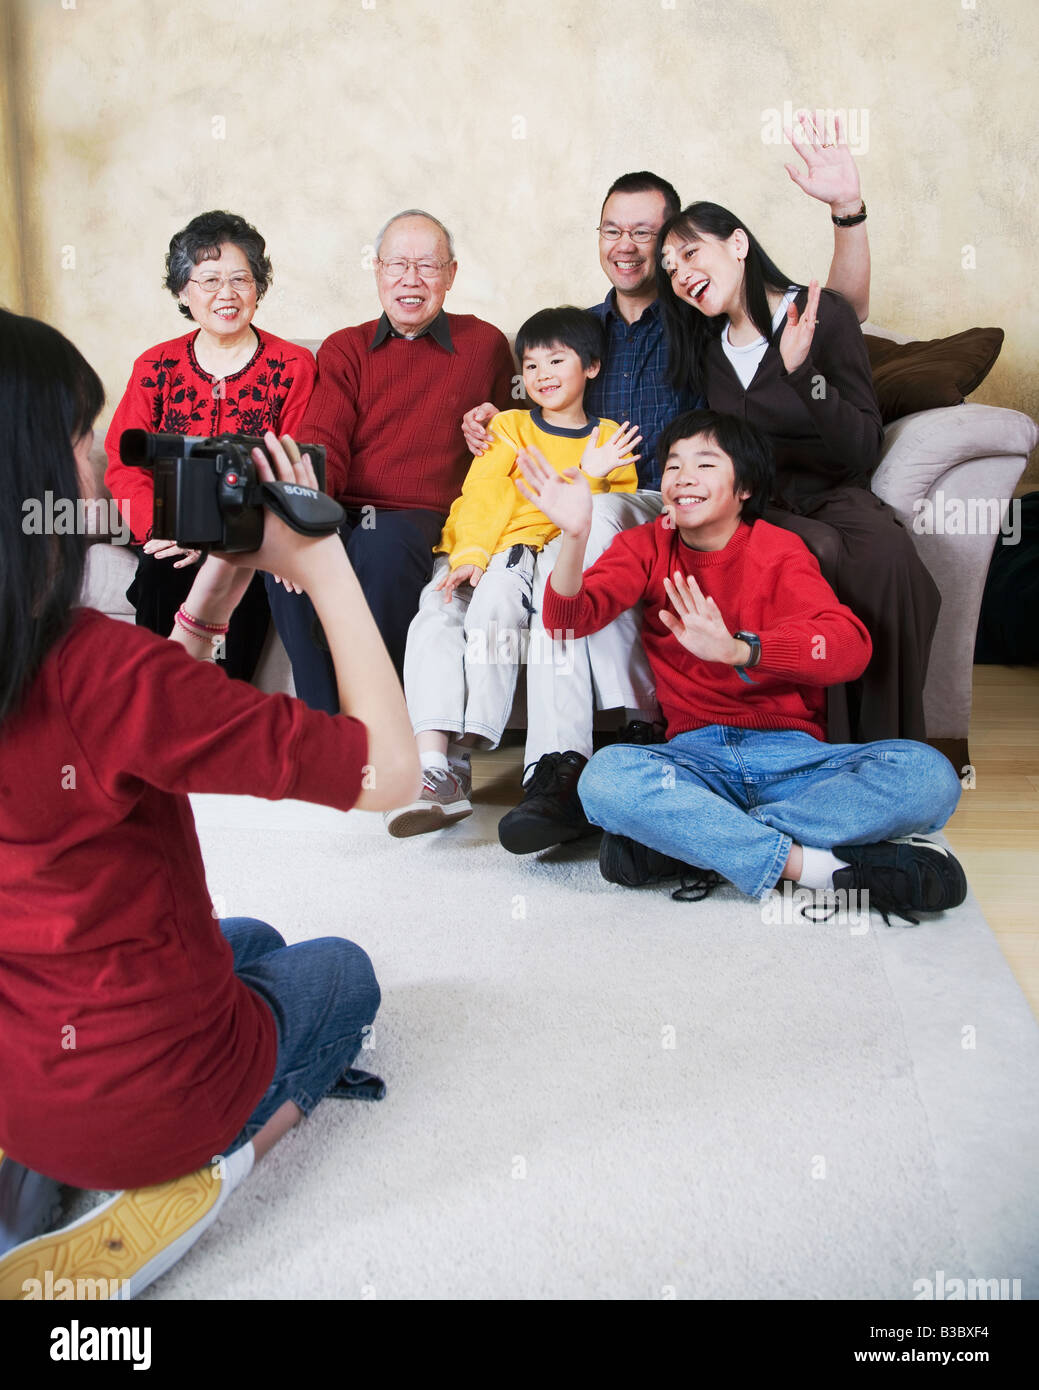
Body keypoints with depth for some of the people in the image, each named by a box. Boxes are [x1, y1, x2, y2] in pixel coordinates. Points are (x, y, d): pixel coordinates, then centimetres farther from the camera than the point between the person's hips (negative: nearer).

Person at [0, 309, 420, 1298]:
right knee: (341, 968, 26)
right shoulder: (92, 664, -31)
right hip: (143, 1094, -6)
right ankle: (179, 1187, 8)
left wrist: (209, 601, -1)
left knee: (251, 941, 34)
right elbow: (387, 769, -27)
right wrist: (322, 566, -19)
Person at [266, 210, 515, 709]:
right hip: (342, 513, 2)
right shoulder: (343, 349, 17)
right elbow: (323, 444, 2)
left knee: (384, 544, -37)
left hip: (422, 518, -1)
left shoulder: (485, 345, 16)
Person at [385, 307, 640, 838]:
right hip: (474, 549, 2)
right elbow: (482, 494, 6)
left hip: (542, 553, -2)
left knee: (495, 601, -35)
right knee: (434, 619, -26)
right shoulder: (509, 426, 20)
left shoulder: (609, 438, 19)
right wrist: (470, 556, -12)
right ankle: (432, 766, -37)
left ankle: (468, 750, -34)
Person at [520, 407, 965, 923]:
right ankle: (820, 867, -28)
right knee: (606, 777, -33)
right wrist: (574, 535, -29)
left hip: (792, 753, 1)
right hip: (696, 755, 0)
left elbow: (849, 644, -17)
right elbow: (569, 620, -8)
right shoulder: (648, 545, 8)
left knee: (928, 775, -27)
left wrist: (738, 649, -36)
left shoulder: (780, 550, 3)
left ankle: (686, 845, -27)